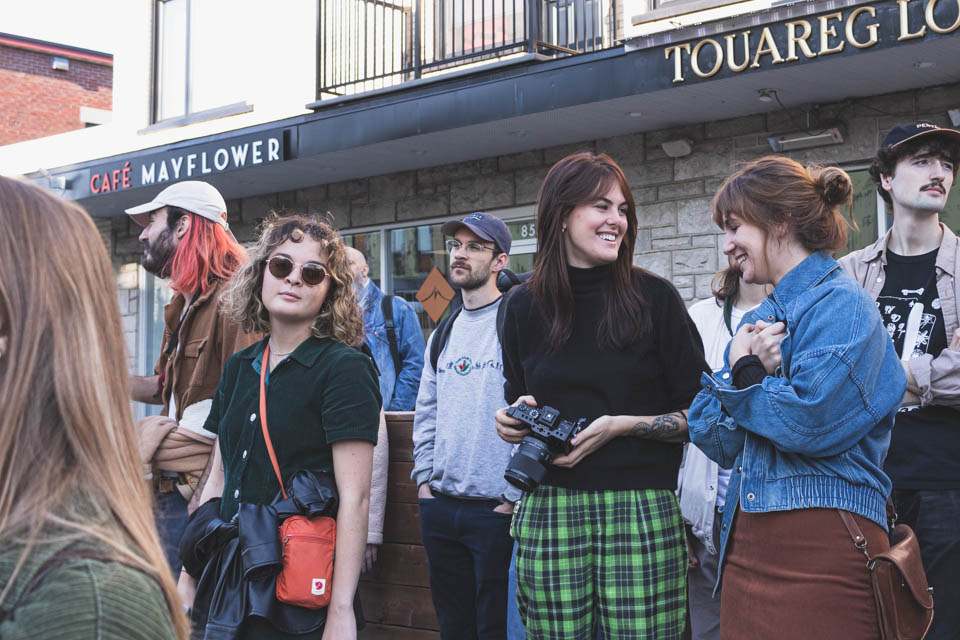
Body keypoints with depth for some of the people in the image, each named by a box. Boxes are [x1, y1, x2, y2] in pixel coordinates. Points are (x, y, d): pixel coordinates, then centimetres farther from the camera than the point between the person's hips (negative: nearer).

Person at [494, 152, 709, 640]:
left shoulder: (655, 298, 1)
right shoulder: (525, 307, 9)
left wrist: (622, 425, -10)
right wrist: (513, 420, 2)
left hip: (641, 512, -2)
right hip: (550, 513, 2)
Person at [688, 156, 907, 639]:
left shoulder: (841, 305, -7)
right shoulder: (757, 320, 16)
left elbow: (811, 424, -21)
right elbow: (716, 441, 11)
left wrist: (743, 378, -4)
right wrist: (739, 372, -7)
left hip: (822, 543, -7)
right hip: (745, 546, 7)